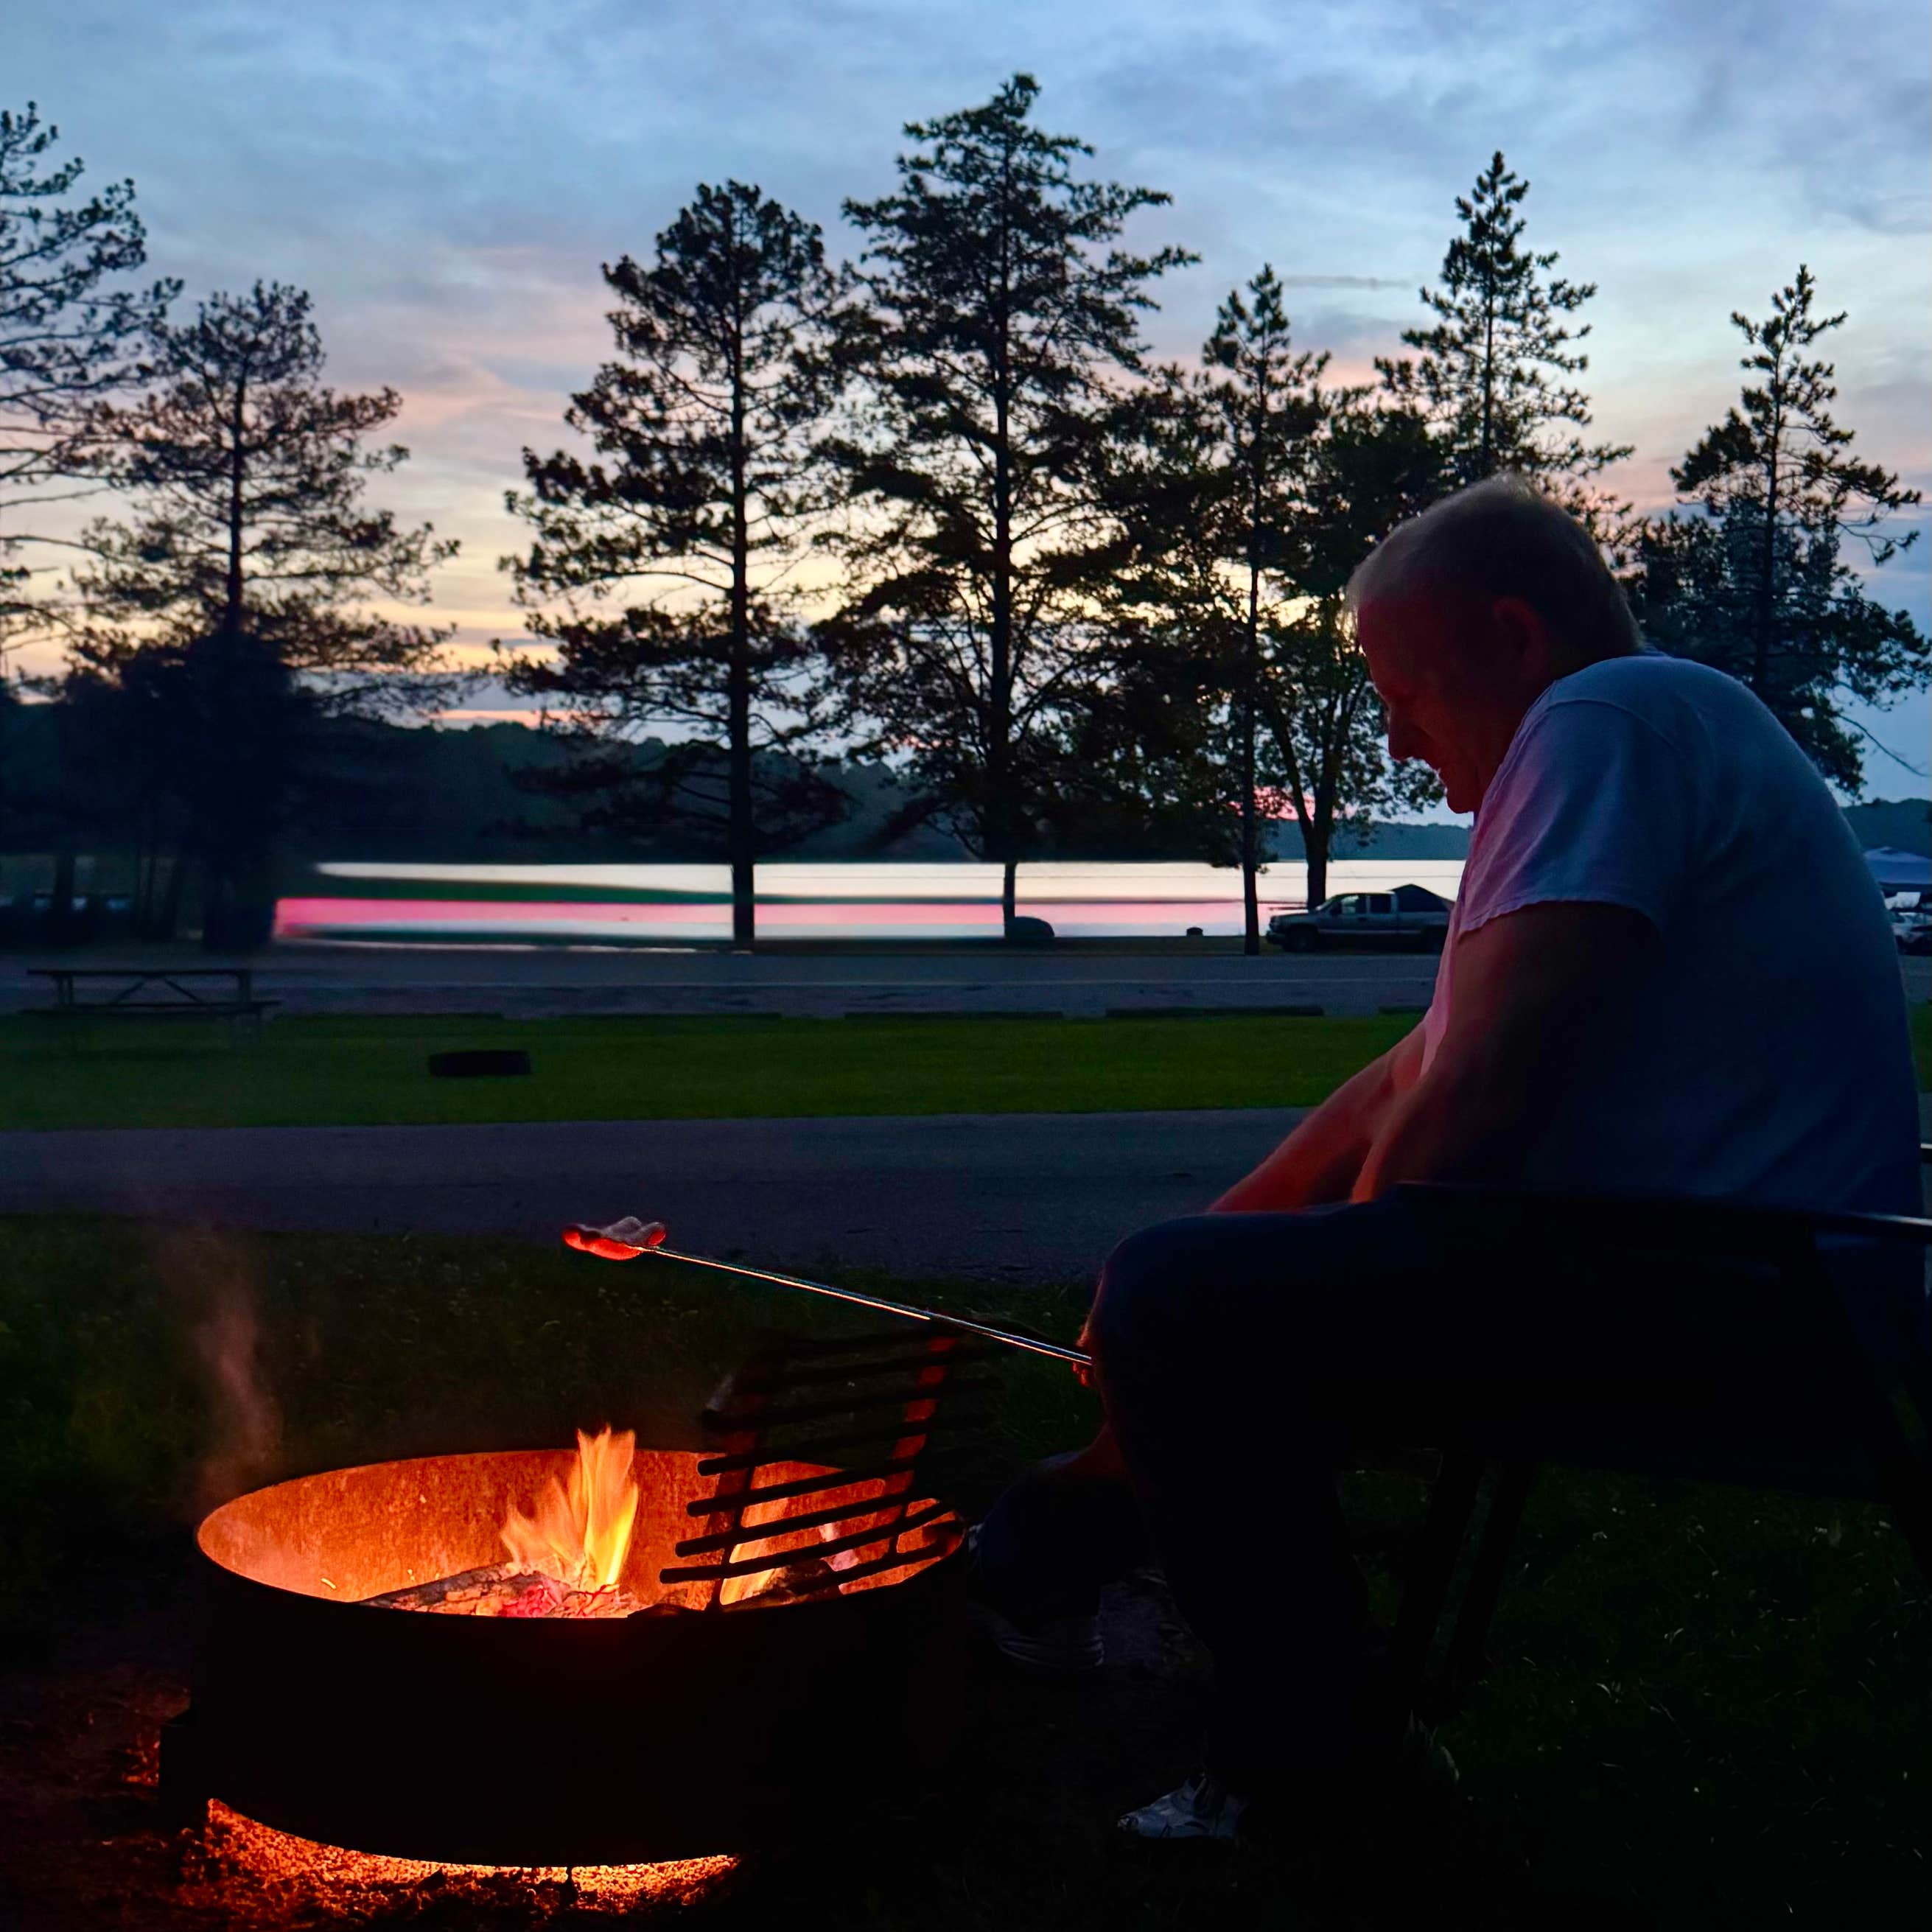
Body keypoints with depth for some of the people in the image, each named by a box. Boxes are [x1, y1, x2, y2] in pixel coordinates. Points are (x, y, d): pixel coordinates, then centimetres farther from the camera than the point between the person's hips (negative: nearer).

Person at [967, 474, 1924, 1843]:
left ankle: (1314, 1748, -5)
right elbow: (1412, 1085, 21)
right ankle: (1056, 1554, 28)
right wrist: (1204, 1248, 17)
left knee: (1178, 1309, -19)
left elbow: (1480, 1092, -21)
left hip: (1712, 1303, -11)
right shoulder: (1645, 734, 23)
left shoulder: (1607, 719, -11)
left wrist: (1352, 1264, -4)